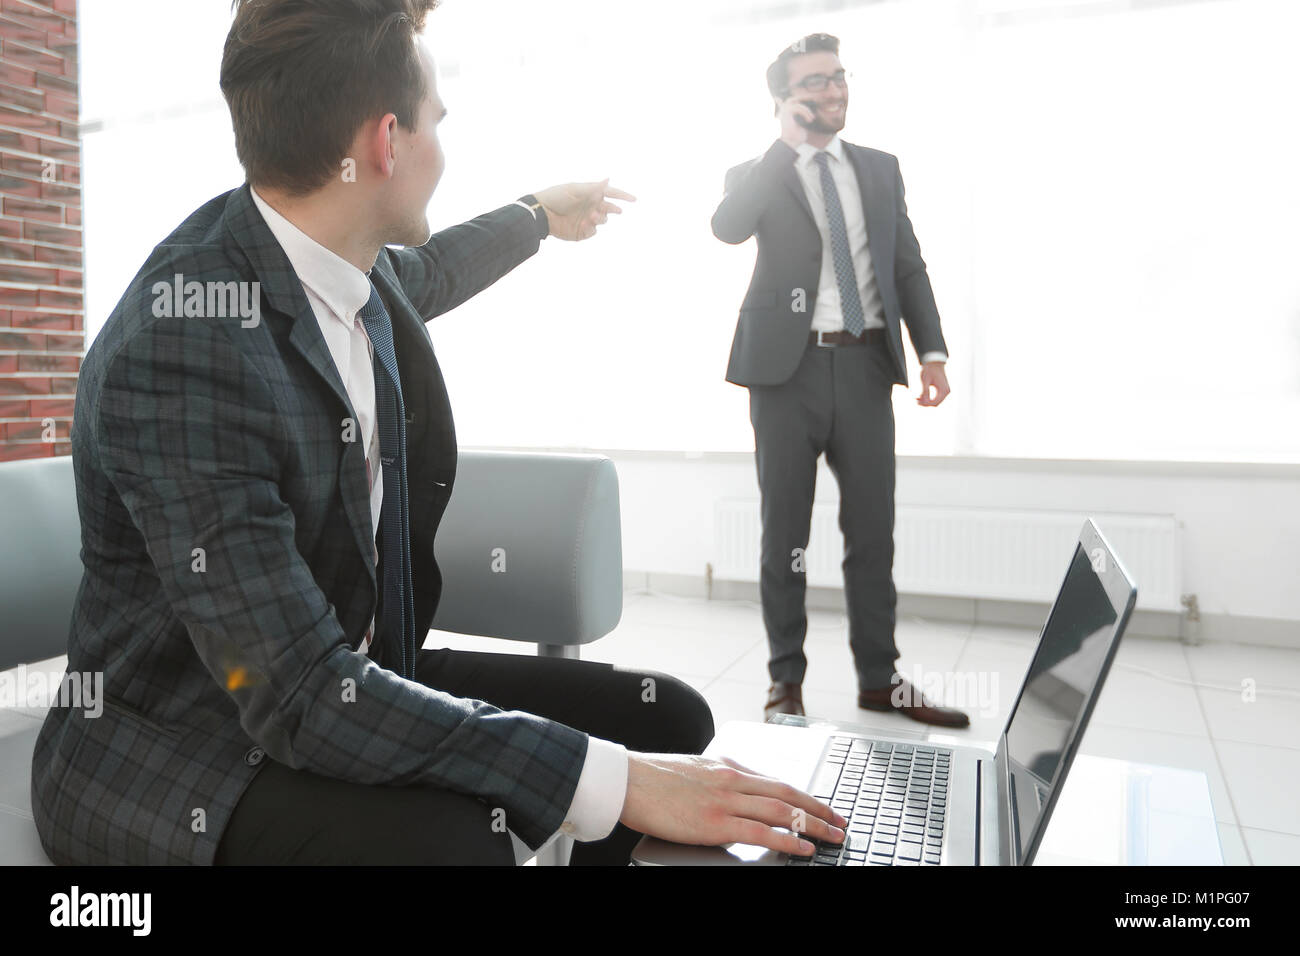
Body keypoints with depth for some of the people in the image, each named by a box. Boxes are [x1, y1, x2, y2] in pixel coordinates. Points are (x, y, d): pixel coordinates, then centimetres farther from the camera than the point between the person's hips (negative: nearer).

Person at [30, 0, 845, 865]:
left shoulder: (346, 265, -4)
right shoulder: (180, 353, -28)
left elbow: (424, 275, 23)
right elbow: (301, 699, -30)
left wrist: (539, 216, 39)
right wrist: (617, 782, -33)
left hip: (353, 677, 8)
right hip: (182, 745, -7)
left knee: (666, 718, -3)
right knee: (450, 836, -37)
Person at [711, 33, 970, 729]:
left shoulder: (880, 169, 16)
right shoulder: (759, 174, 6)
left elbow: (909, 265, 13)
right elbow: (727, 227, -16)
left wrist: (931, 350, 2)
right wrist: (786, 143, -12)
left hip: (865, 366, 3)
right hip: (788, 366, -3)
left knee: (873, 531, 6)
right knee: (785, 533, 5)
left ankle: (879, 679, 19)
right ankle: (785, 679, 18)